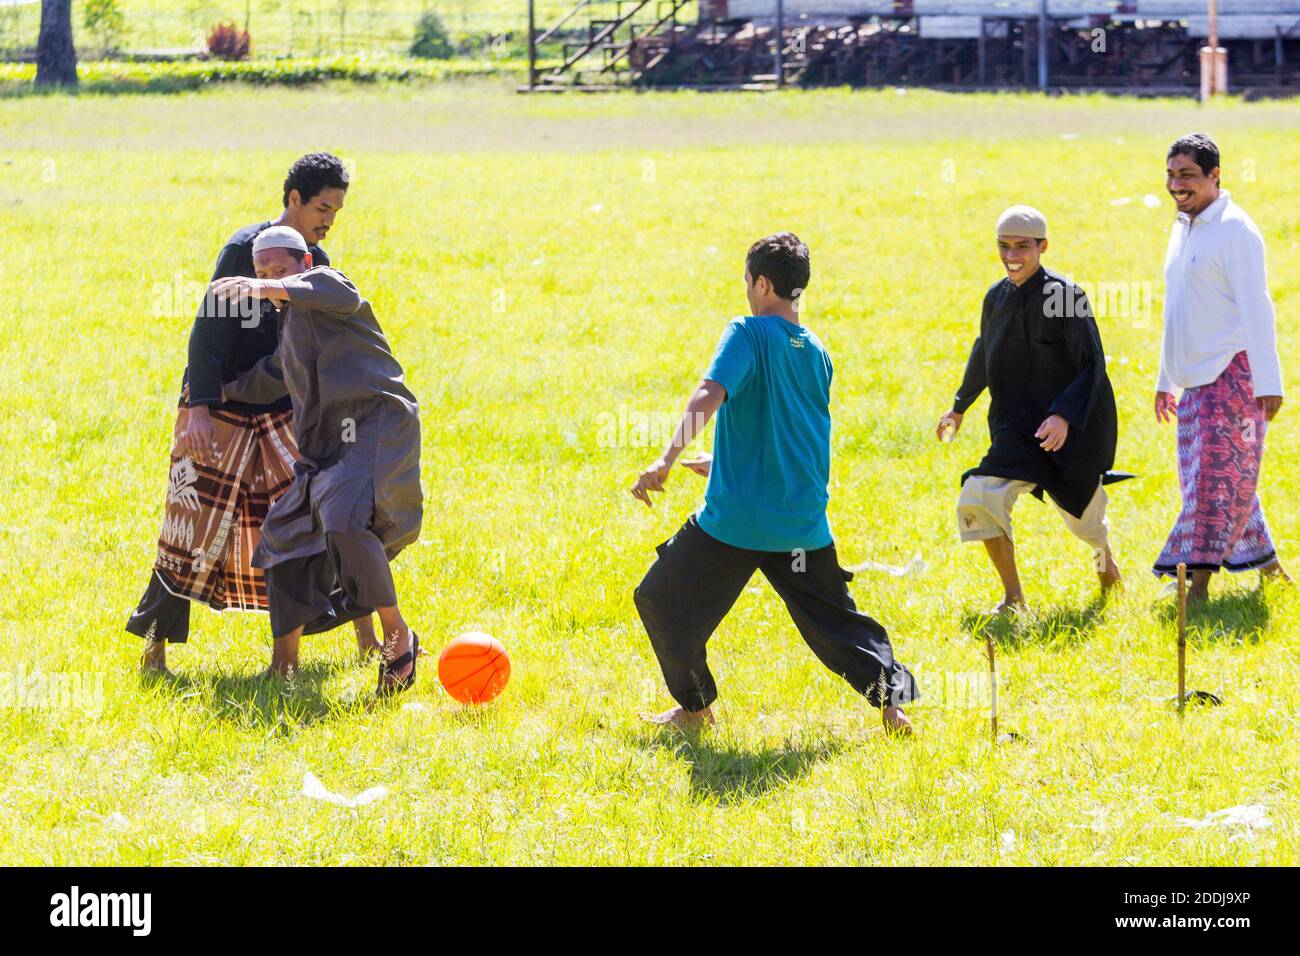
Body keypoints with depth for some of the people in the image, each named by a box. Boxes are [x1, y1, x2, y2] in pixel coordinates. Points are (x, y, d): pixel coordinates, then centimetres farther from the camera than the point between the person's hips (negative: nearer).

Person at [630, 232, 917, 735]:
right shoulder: (816, 353, 12)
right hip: (804, 522, 6)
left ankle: (695, 706, 21)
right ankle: (891, 699, 3)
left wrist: (667, 461, -29)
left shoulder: (748, 335, -9)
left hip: (733, 517, -6)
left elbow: (708, 398, -26)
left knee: (661, 600, 13)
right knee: (835, 619, 17)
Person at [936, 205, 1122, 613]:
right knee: (978, 502, -17)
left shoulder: (1065, 296, -15)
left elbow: (1092, 367, -15)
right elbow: (984, 354, 22)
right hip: (1019, 432, 4)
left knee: (1083, 517, 13)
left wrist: (1065, 416, -28)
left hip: (1073, 429, -4)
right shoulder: (997, 297, 3)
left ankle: (1104, 554, 51)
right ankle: (1013, 598, -6)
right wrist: (960, 407, 33)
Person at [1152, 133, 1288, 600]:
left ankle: (1198, 579, -9)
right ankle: (1266, 563, 20)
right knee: (1200, 478, 11)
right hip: (1196, 381, 9)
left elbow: (1255, 308, -16)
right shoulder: (1183, 229, 15)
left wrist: (1268, 381, -21)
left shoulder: (1234, 230, -12)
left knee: (1218, 475, -9)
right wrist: (1166, 379, 25)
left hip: (1232, 373, -9)